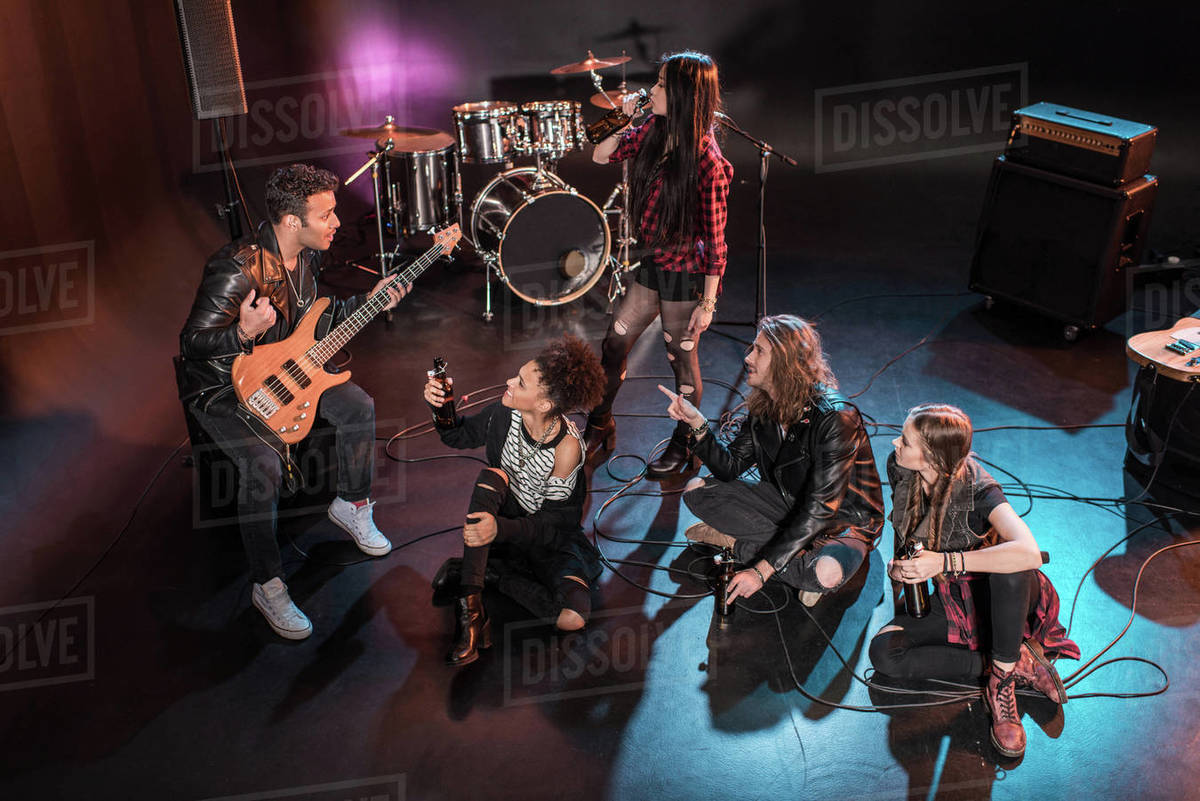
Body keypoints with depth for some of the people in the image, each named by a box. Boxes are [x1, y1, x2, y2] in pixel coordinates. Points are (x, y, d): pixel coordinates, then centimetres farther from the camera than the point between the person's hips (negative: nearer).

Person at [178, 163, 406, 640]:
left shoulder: (307, 255, -4)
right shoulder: (237, 268, -31)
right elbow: (192, 343, -25)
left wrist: (367, 301, 2)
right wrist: (243, 333, -44)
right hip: (221, 387, -8)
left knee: (358, 406, -3)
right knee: (264, 463, -28)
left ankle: (351, 504, 22)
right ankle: (267, 585, -10)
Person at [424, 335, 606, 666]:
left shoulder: (567, 445, -27)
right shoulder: (505, 414, -15)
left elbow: (552, 521, -24)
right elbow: (458, 436, 5)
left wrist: (501, 528, -41)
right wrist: (440, 406, -16)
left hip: (549, 535, -3)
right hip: (504, 517, 4)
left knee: (573, 617, -28)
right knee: (491, 476, -31)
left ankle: (494, 577, -7)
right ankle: (470, 604, -30)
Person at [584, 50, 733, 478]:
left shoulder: (706, 161, -23)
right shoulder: (655, 133, -2)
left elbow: (715, 238, -19)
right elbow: (600, 155, 10)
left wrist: (708, 302, -17)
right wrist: (628, 123, -3)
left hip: (685, 274, -8)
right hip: (652, 264, 8)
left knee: (681, 360, 10)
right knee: (613, 346, 16)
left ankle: (683, 446, 31)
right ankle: (599, 427, 36)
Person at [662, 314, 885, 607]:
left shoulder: (835, 418, -28)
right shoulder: (763, 406, -7)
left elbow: (820, 509, -30)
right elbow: (731, 467, 0)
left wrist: (762, 570, -33)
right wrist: (697, 423, -17)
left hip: (844, 522, -7)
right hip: (788, 507, 7)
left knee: (828, 573, -40)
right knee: (696, 489, -8)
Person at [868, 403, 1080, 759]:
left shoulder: (977, 490, -30)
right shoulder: (898, 468, -13)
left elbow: (1030, 553, -48)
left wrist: (943, 561, -48)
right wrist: (899, 566, -9)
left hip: (999, 597, -5)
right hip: (951, 601, 5)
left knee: (1012, 568, -41)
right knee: (883, 652, -20)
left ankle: (1002, 678, -22)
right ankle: (1019, 663, -13)